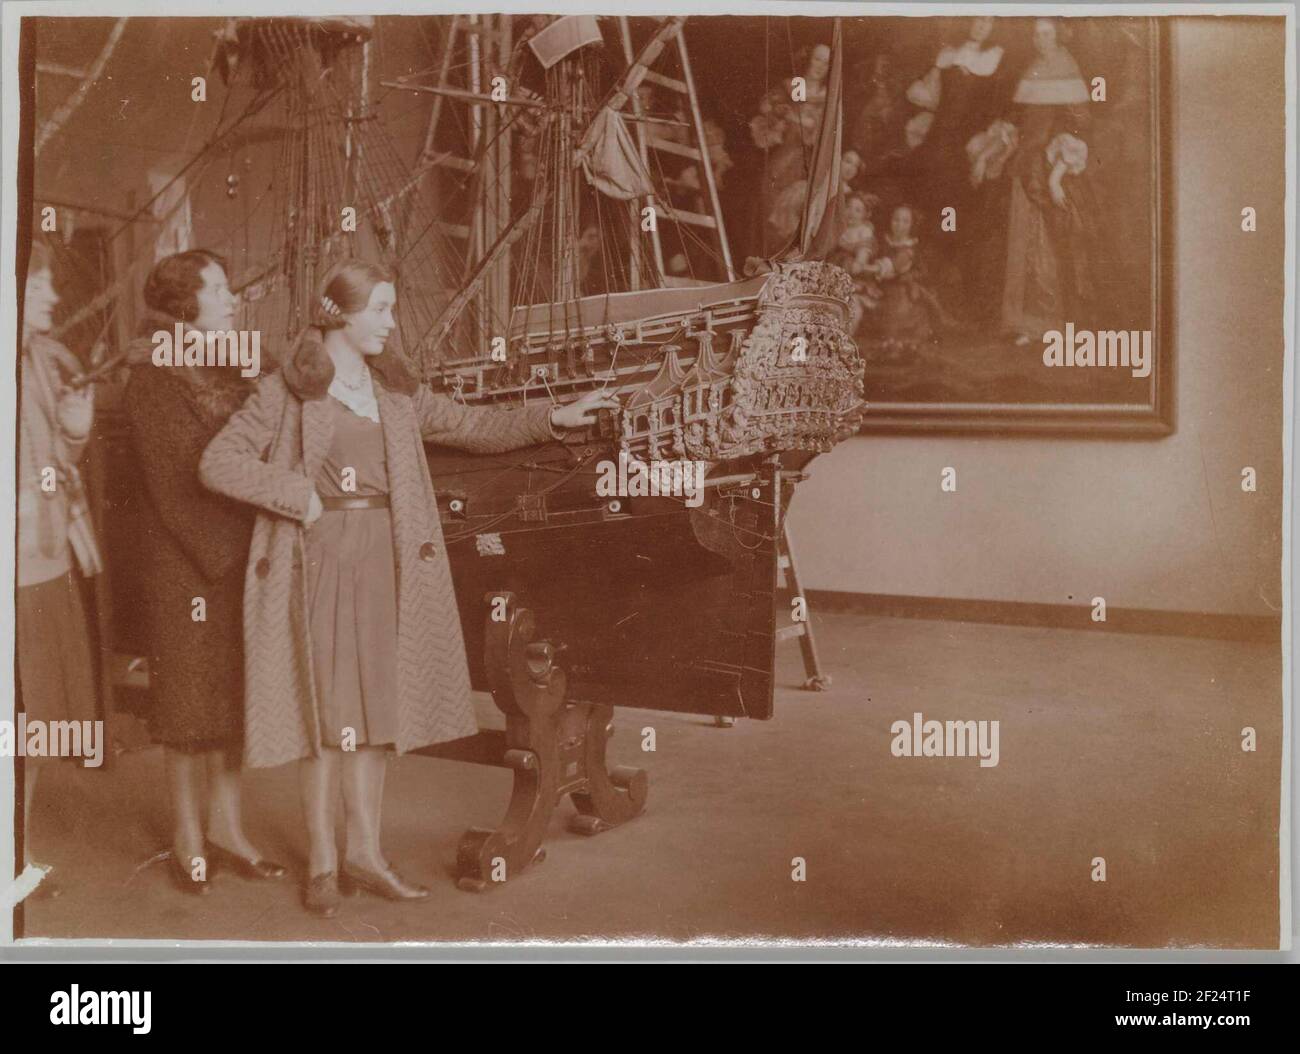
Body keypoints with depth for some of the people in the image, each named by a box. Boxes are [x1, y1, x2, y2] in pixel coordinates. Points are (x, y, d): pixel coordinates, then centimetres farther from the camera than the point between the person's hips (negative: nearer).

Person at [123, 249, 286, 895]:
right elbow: (171, 489, -12)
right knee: (192, 703, 2)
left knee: (232, 699, 9)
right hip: (187, 568, -6)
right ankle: (188, 838, 14)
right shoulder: (150, 387, -7)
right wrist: (224, 555, -14)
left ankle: (225, 828, 19)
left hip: (243, 563, 6)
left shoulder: (233, 378, 12)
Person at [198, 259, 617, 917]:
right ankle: (321, 859, 10)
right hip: (318, 559, -4)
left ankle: (363, 852, 16)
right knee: (324, 707, -1)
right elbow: (218, 463, -5)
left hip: (384, 559, 4)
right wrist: (302, 496, -11)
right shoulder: (286, 392, -1)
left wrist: (554, 418, 6)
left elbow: (473, 427, 16)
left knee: (376, 708, 6)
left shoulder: (396, 392, 14)